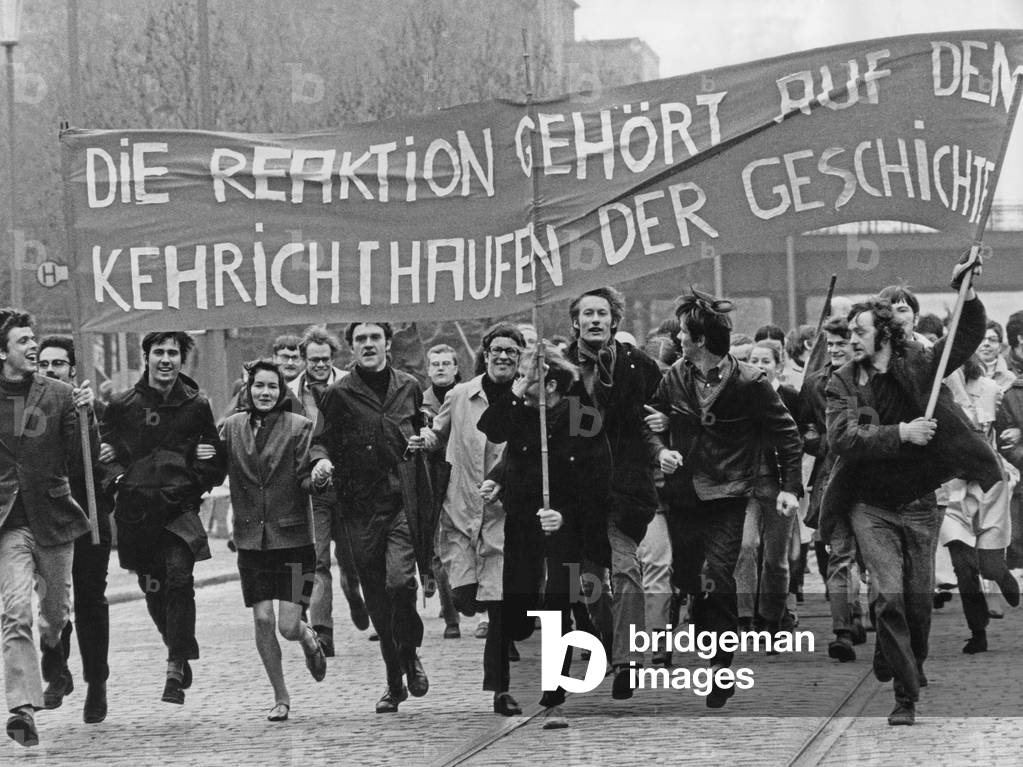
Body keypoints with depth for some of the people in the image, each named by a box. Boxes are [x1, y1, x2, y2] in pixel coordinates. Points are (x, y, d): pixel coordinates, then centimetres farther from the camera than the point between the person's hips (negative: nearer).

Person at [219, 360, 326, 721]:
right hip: (251, 538, 2)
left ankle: (309, 639, 31)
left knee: (288, 627, -6)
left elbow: (306, 478, -8)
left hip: (292, 537, -2)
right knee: (262, 620, -2)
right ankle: (280, 697, 15)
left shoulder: (299, 427, -4)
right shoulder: (232, 427, 4)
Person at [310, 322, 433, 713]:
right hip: (362, 506, 0)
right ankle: (395, 681, 17)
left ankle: (410, 653, 5)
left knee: (400, 580, -20)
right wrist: (321, 459, -16)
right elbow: (323, 440, 4)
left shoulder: (409, 388, 11)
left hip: (404, 502, 0)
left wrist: (422, 441, 7)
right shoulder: (339, 394, 3)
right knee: (377, 598, 4)